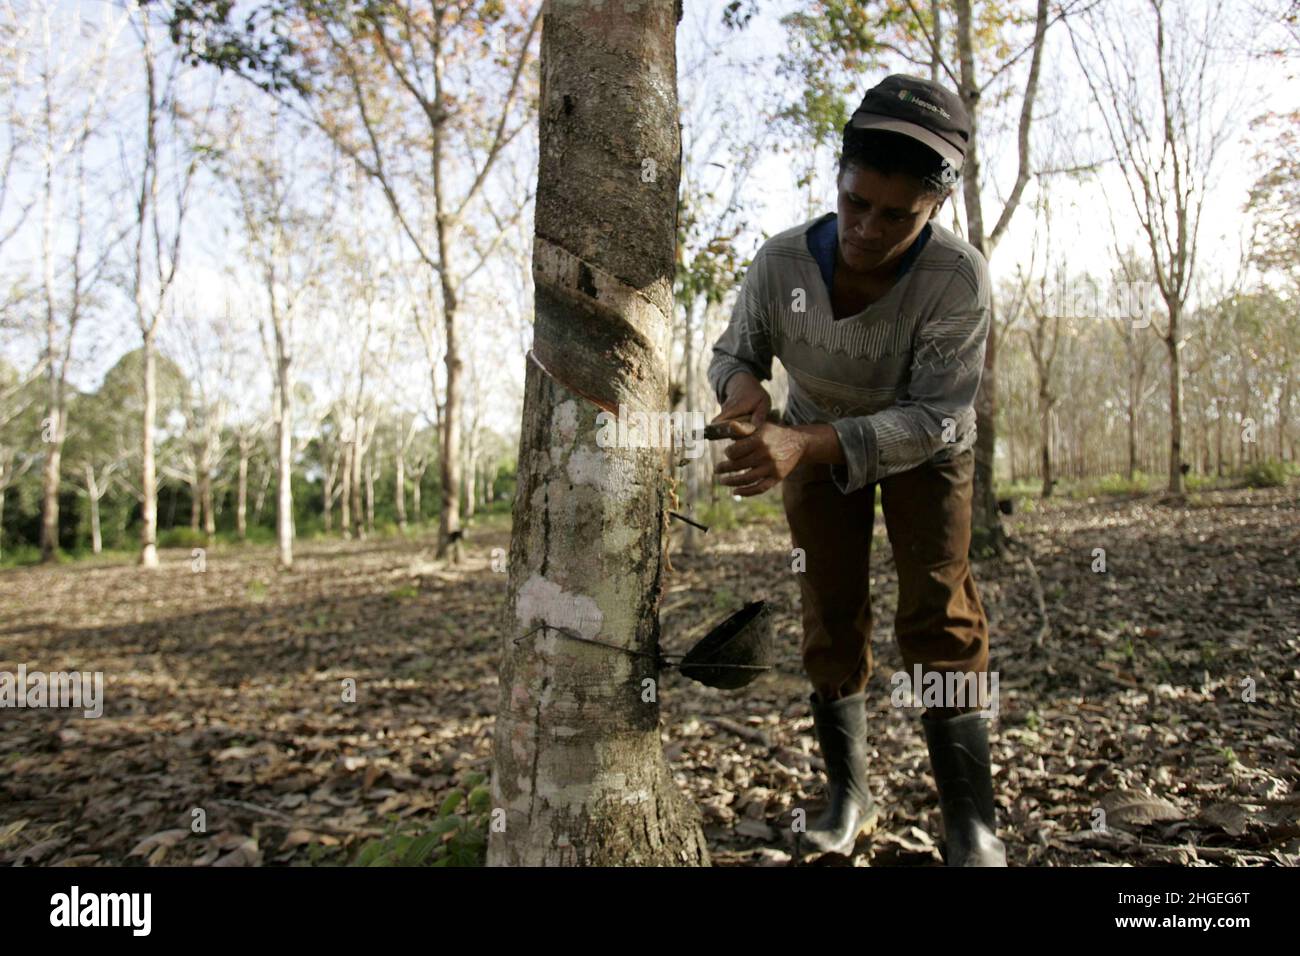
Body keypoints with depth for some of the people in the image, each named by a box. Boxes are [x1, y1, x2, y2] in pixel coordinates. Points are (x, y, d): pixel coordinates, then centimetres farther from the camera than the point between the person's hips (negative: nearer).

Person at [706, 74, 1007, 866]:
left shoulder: (958, 277, -35)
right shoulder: (782, 261, -27)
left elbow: (933, 415, -36)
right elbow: (734, 351, -11)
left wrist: (805, 444, -51)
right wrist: (741, 384, -37)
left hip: (925, 448, -2)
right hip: (817, 443, 3)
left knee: (940, 621, -11)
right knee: (831, 621, 4)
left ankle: (972, 826, -2)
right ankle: (849, 797, 17)